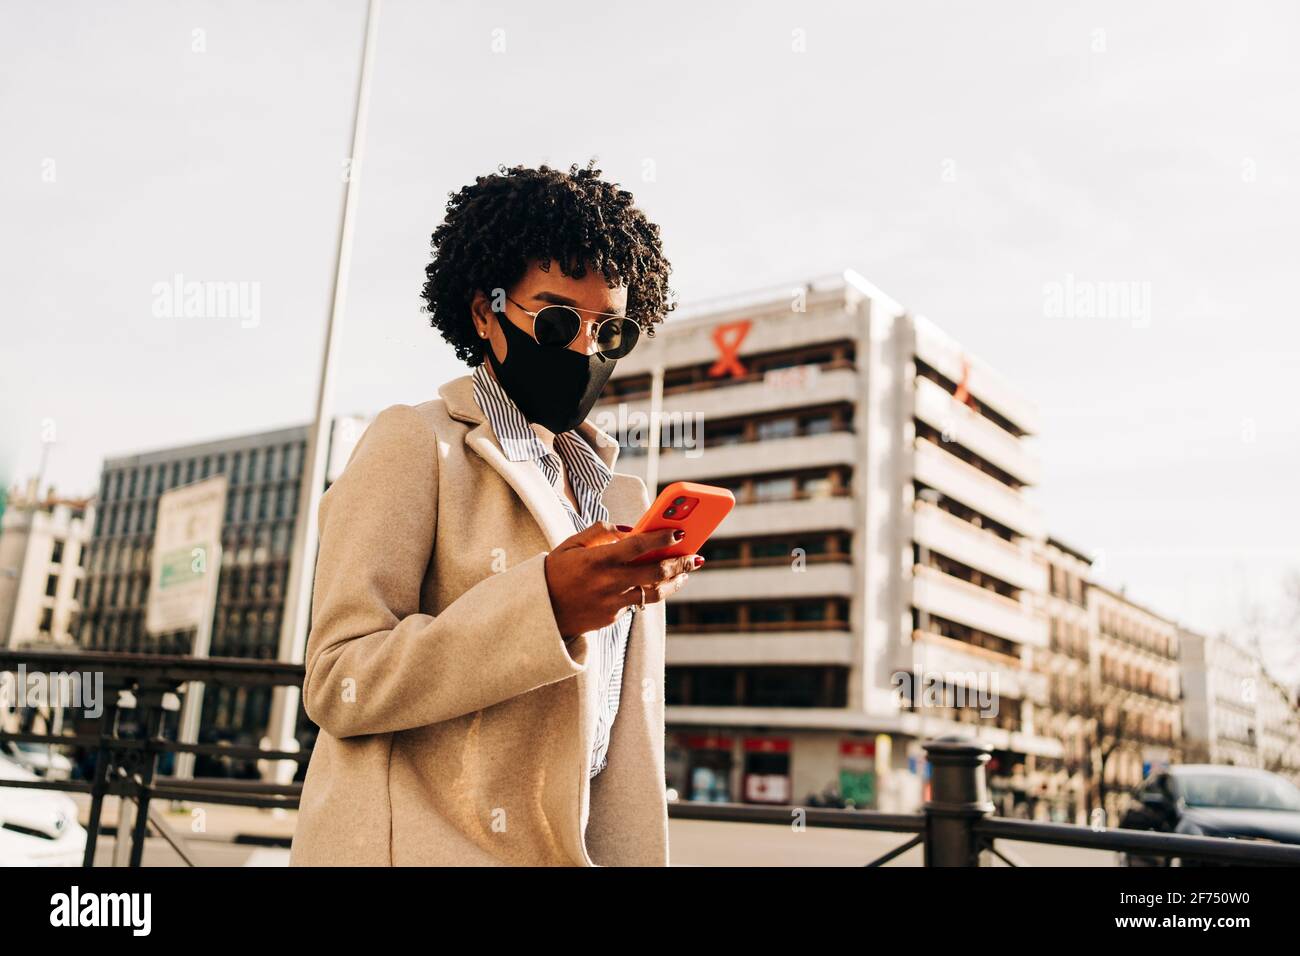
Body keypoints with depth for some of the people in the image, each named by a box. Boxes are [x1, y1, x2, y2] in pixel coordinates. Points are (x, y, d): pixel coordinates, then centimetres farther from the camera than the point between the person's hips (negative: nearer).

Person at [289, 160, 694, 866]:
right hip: (421, 843, -5)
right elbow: (337, 686, -15)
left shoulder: (623, 499, 13)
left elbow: (624, 730, 13)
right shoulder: (414, 443, -5)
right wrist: (545, 604, -24)